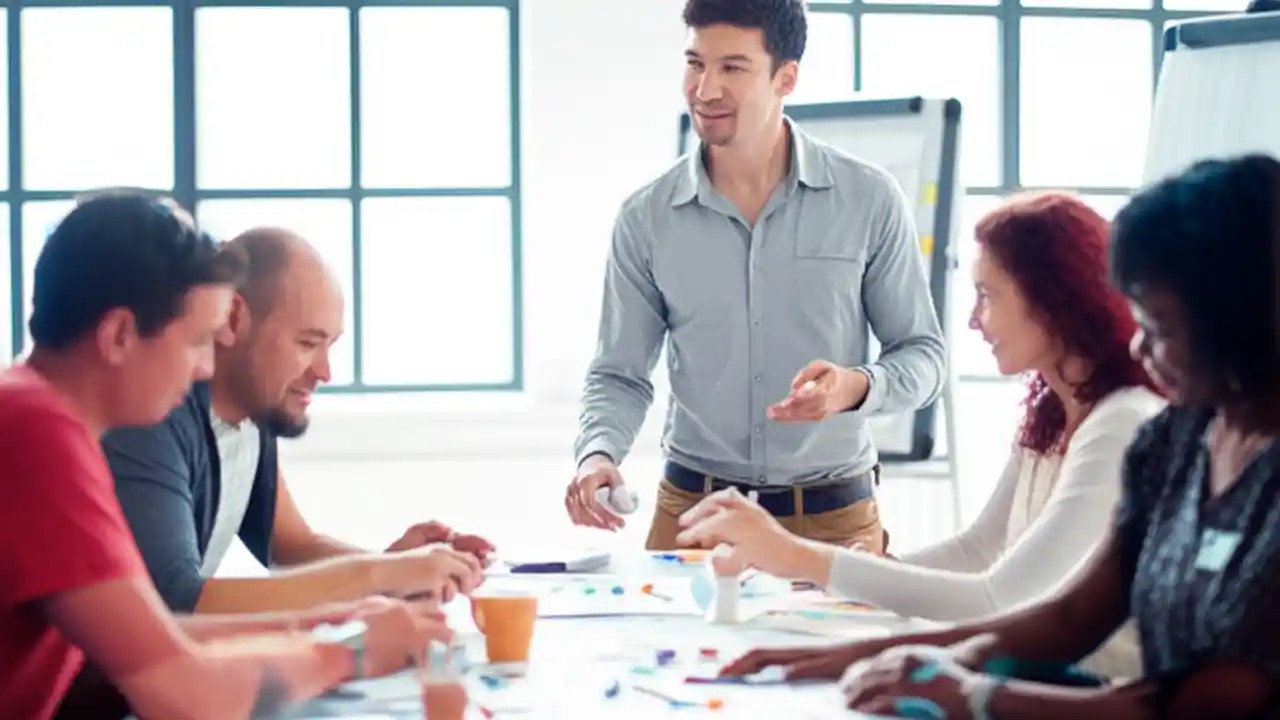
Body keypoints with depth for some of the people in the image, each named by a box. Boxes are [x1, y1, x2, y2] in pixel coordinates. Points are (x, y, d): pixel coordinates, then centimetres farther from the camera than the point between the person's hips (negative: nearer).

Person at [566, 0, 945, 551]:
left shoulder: (869, 200, -4)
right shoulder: (647, 219, -1)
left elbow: (922, 353, 1)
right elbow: (618, 376, 4)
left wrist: (858, 386, -20)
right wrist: (598, 453, -17)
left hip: (835, 519, -1)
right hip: (690, 512, 1)